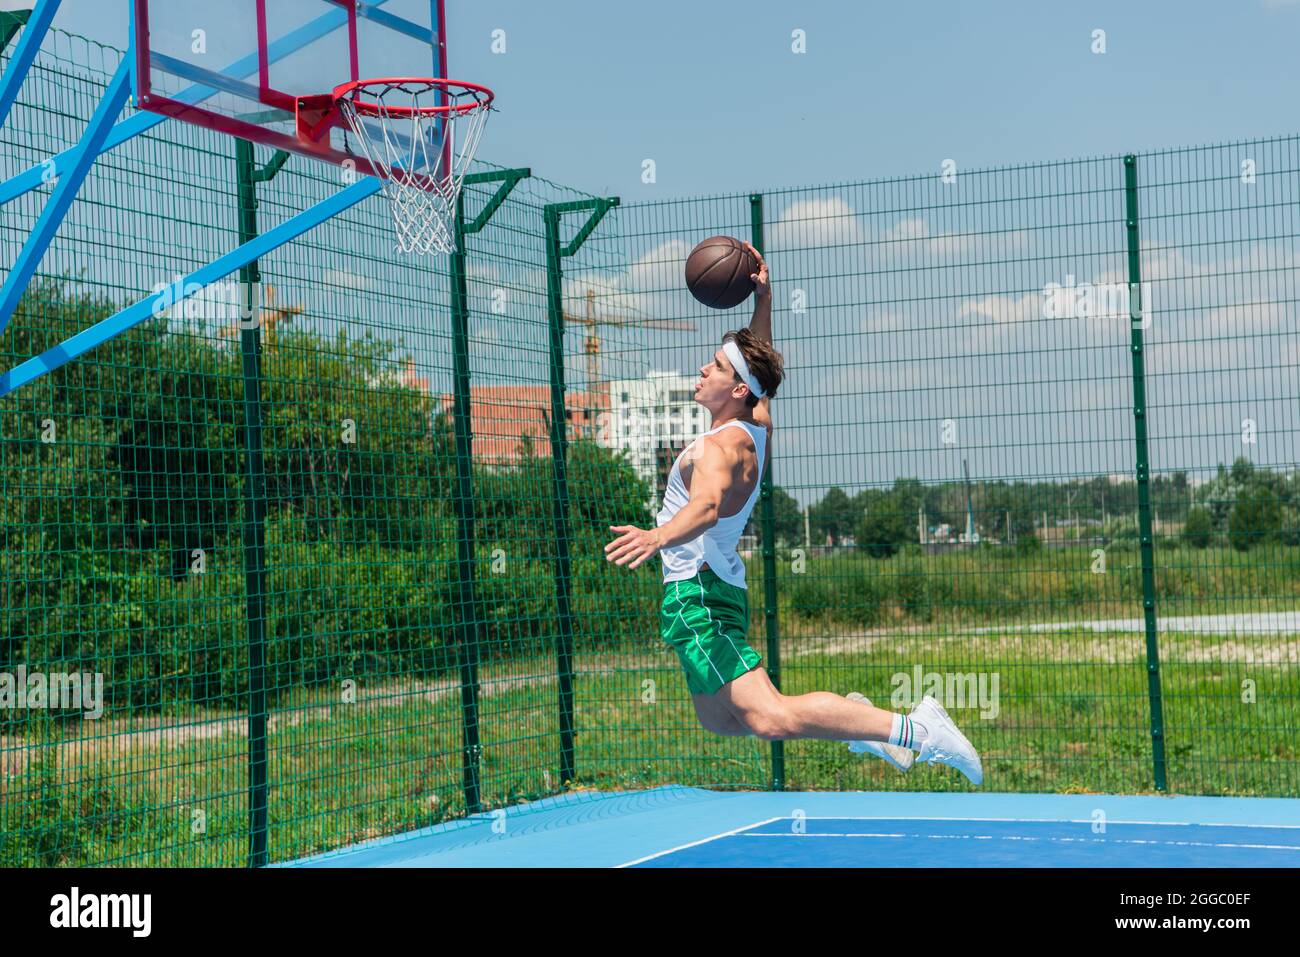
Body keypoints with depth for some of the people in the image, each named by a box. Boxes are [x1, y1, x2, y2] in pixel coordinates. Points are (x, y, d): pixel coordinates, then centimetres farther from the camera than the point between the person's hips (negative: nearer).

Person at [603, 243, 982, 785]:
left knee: (770, 719, -22)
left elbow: (706, 505, -39)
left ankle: (914, 729, -26)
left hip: (697, 593, -10)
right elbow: (758, 363, 28)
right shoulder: (757, 426, 10)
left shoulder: (721, 446, -18)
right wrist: (762, 298, 23)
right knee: (719, 720, 21)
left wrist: (657, 537, -56)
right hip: (716, 591, 10)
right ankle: (852, 720, 16)